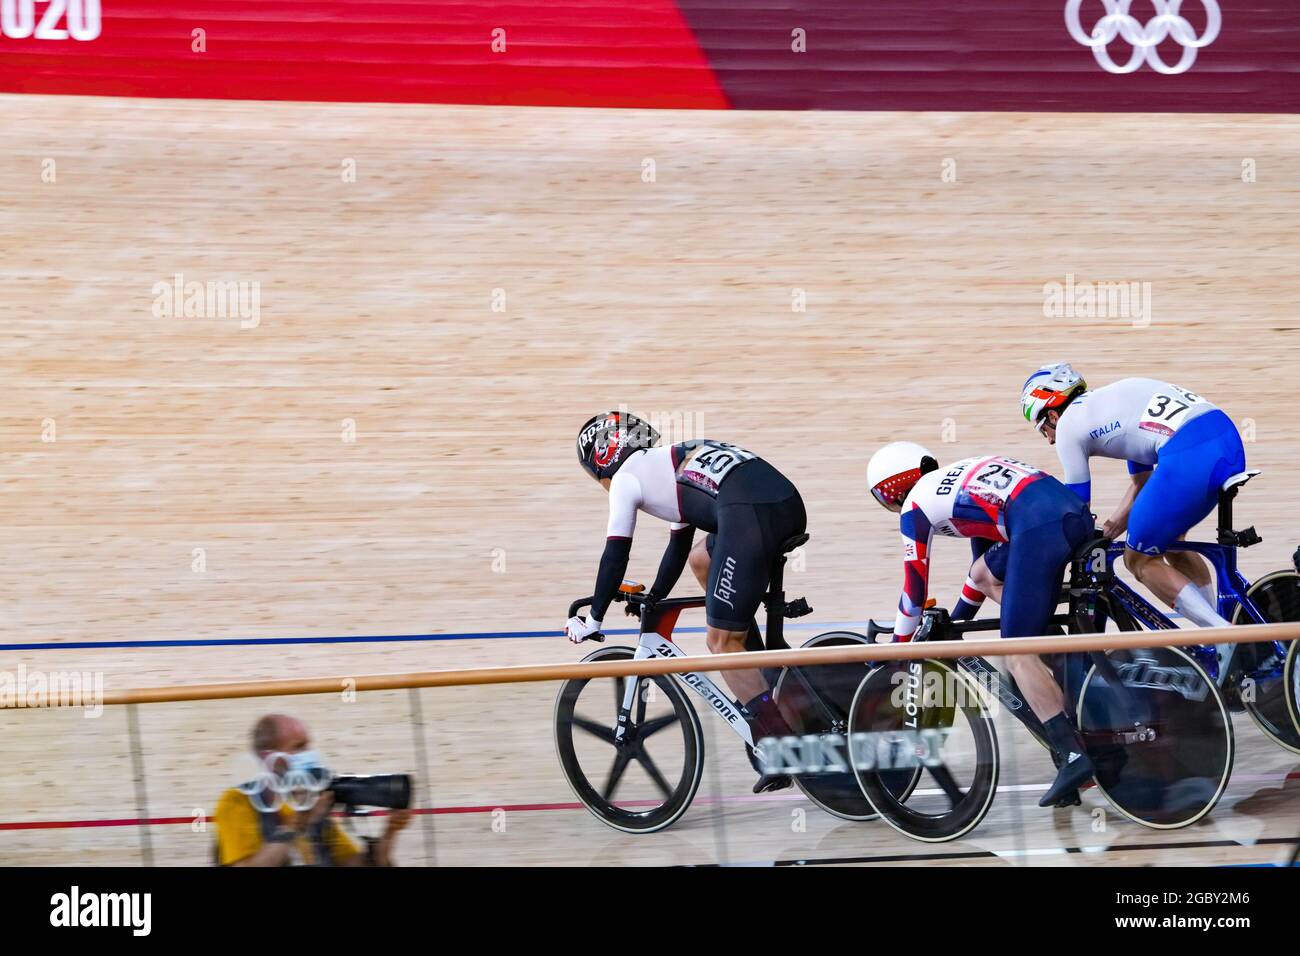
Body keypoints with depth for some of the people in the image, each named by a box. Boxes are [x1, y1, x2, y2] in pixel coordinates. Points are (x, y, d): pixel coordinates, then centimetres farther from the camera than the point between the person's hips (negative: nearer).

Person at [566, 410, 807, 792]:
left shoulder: (626, 476, 15)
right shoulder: (671, 466, 38)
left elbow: (615, 555, 12)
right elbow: (677, 549, 46)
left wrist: (593, 620, 20)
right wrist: (651, 602, 54)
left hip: (749, 517, -9)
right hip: (791, 506, 9)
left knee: (721, 641, 0)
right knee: (701, 560, 32)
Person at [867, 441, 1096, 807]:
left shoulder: (916, 505, 15)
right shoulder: (960, 479, 37)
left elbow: (914, 590, 18)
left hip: (1038, 528, -8)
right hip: (1076, 512, 8)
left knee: (1018, 656, -4)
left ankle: (1073, 756, -19)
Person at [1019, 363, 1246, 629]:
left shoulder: (1069, 424, 9)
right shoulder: (1115, 397, 31)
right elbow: (1142, 483, 35)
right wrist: (1104, 536, 36)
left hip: (1190, 457, -8)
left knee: (1139, 560, 9)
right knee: (1169, 542, 29)